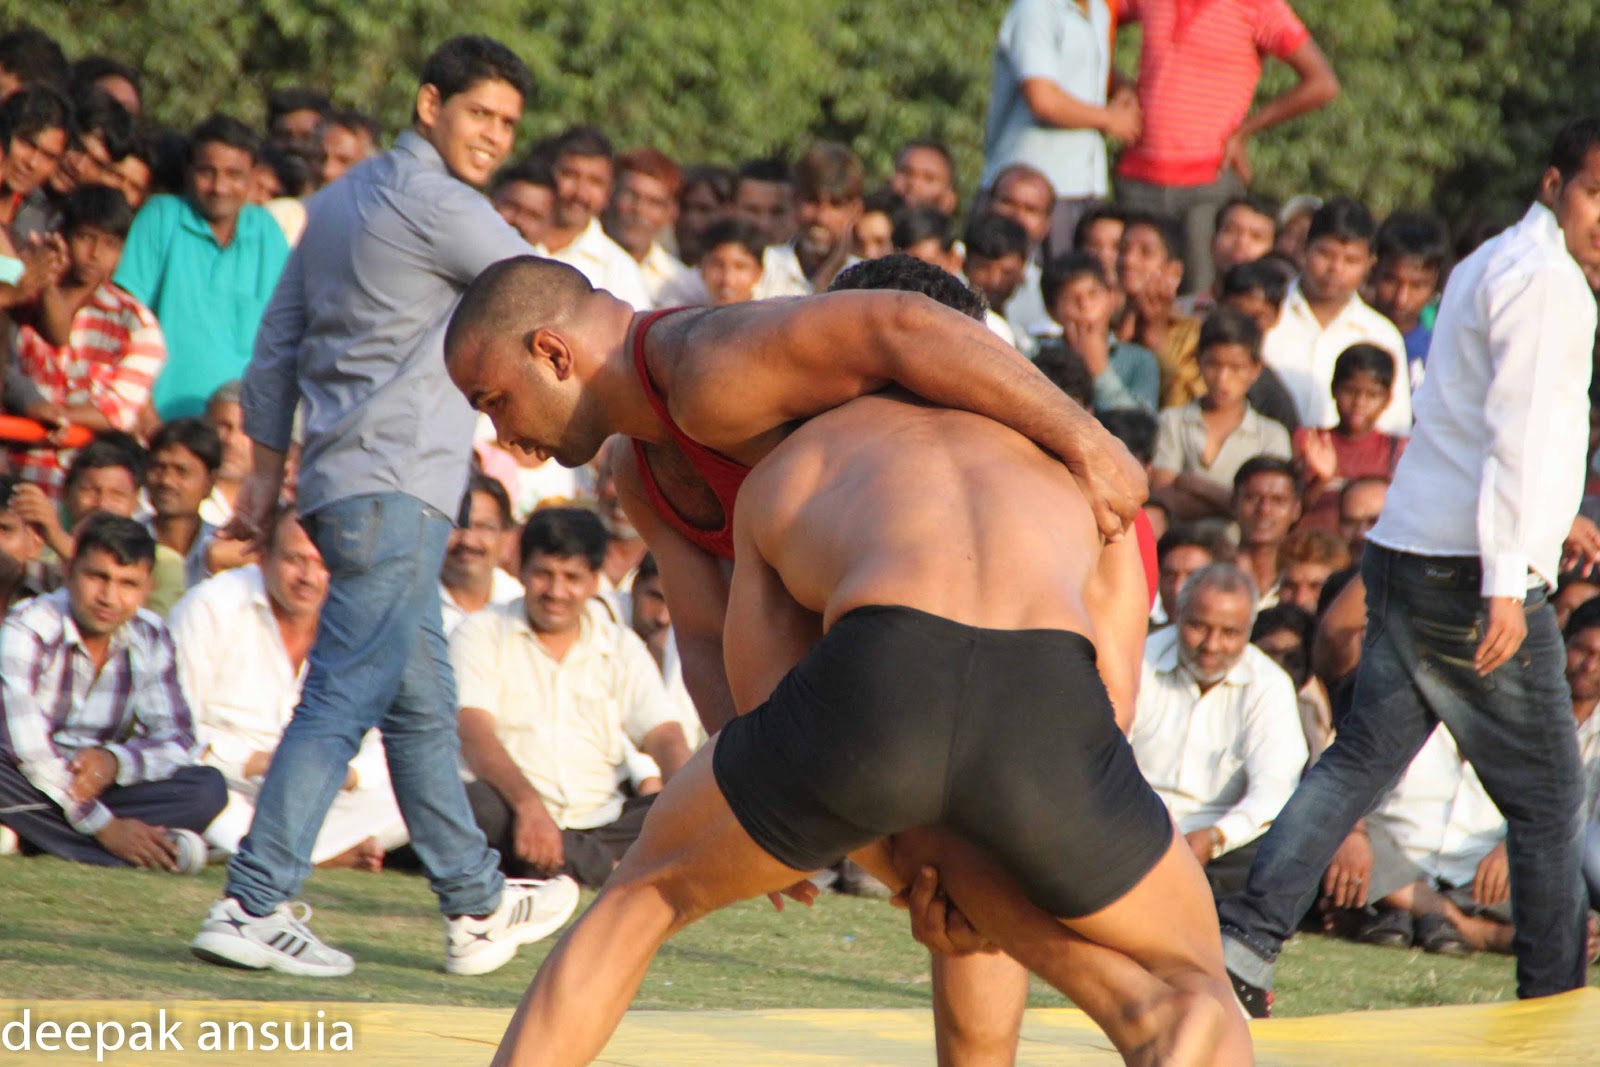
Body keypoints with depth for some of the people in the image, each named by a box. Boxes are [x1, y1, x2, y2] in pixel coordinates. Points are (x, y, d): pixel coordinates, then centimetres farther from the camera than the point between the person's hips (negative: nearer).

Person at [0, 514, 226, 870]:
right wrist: (105, 827, -28)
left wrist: (115, 761, -24)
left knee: (208, 787, -17)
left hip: (98, 784, 5)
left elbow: (178, 739, 0)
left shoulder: (150, 638, 2)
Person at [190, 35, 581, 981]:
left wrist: (268, 466, 24)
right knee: (345, 700, -11)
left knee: (422, 707, 15)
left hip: (343, 480, 10)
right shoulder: (437, 207, -11)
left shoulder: (345, 200, 17)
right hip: (395, 488, -10)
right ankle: (253, 908, -15)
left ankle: (478, 905, 22)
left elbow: (279, 342, 20)